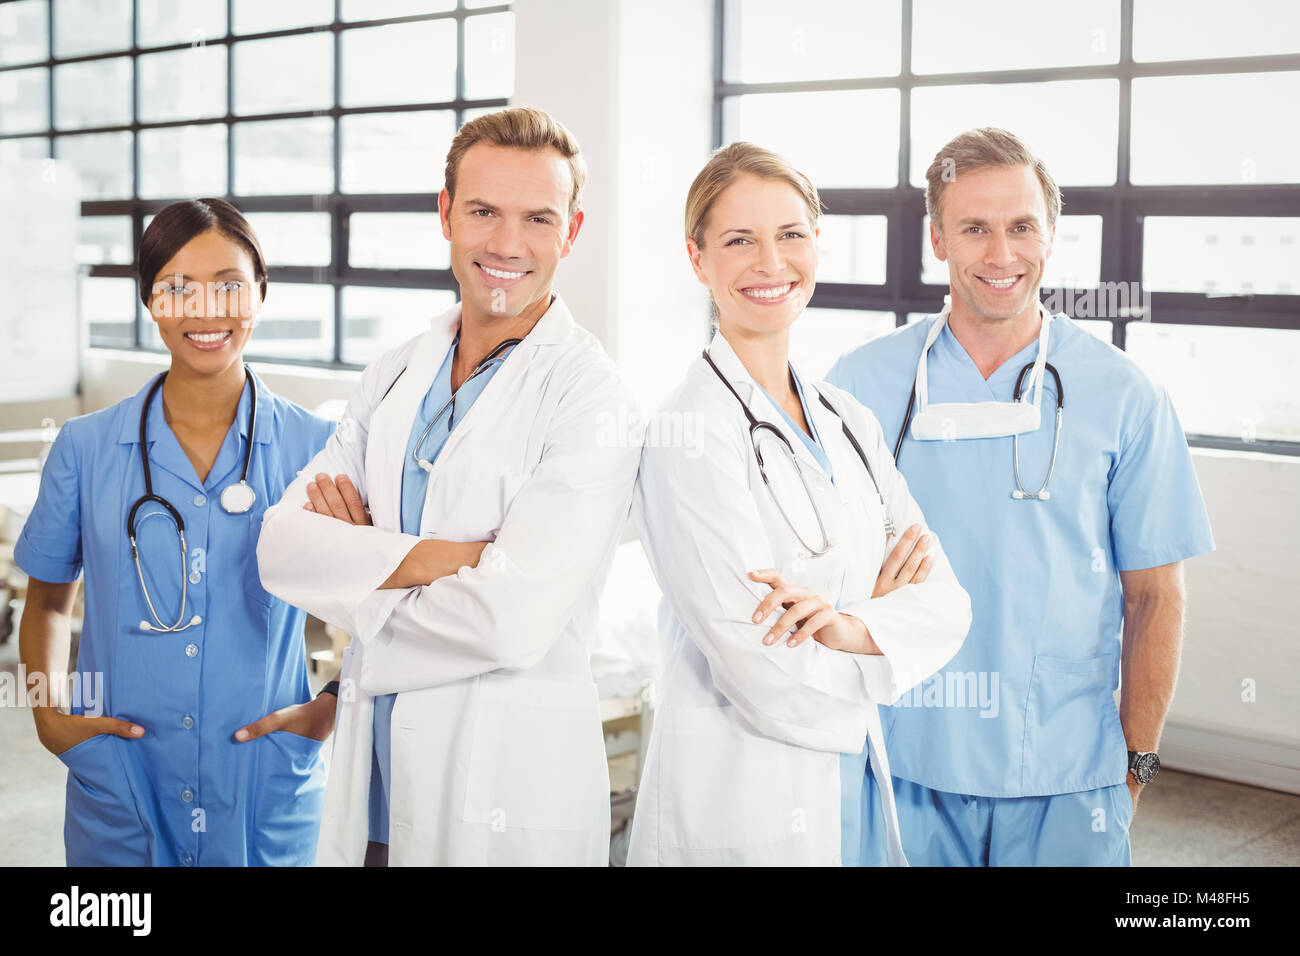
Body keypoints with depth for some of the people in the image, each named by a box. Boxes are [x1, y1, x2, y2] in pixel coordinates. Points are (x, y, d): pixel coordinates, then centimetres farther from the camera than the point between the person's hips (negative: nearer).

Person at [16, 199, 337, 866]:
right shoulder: (85, 449, 0)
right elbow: (48, 600, 13)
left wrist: (333, 708, -6)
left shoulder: (316, 449, -3)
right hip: (118, 793, 1)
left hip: (266, 793, -1)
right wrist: (48, 714, -2)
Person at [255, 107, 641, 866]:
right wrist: (438, 556, -20)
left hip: (509, 798, -6)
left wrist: (362, 554, -8)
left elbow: (512, 621, -24)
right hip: (371, 778, 6)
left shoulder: (592, 397, -14)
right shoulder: (395, 377, 6)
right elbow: (283, 546, -5)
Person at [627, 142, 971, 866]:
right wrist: (882, 608, -5)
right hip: (740, 809, -6)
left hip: (859, 786, 7)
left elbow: (946, 602, 0)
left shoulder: (850, 421, 6)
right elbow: (766, 678, -22)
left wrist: (851, 628, -19)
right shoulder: (688, 433, -17)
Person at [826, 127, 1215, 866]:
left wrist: (1135, 766, 0)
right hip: (905, 767, 1)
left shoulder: (1123, 397, -2)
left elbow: (1155, 597, 2)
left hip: (1065, 782, 0)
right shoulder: (861, 384, 0)